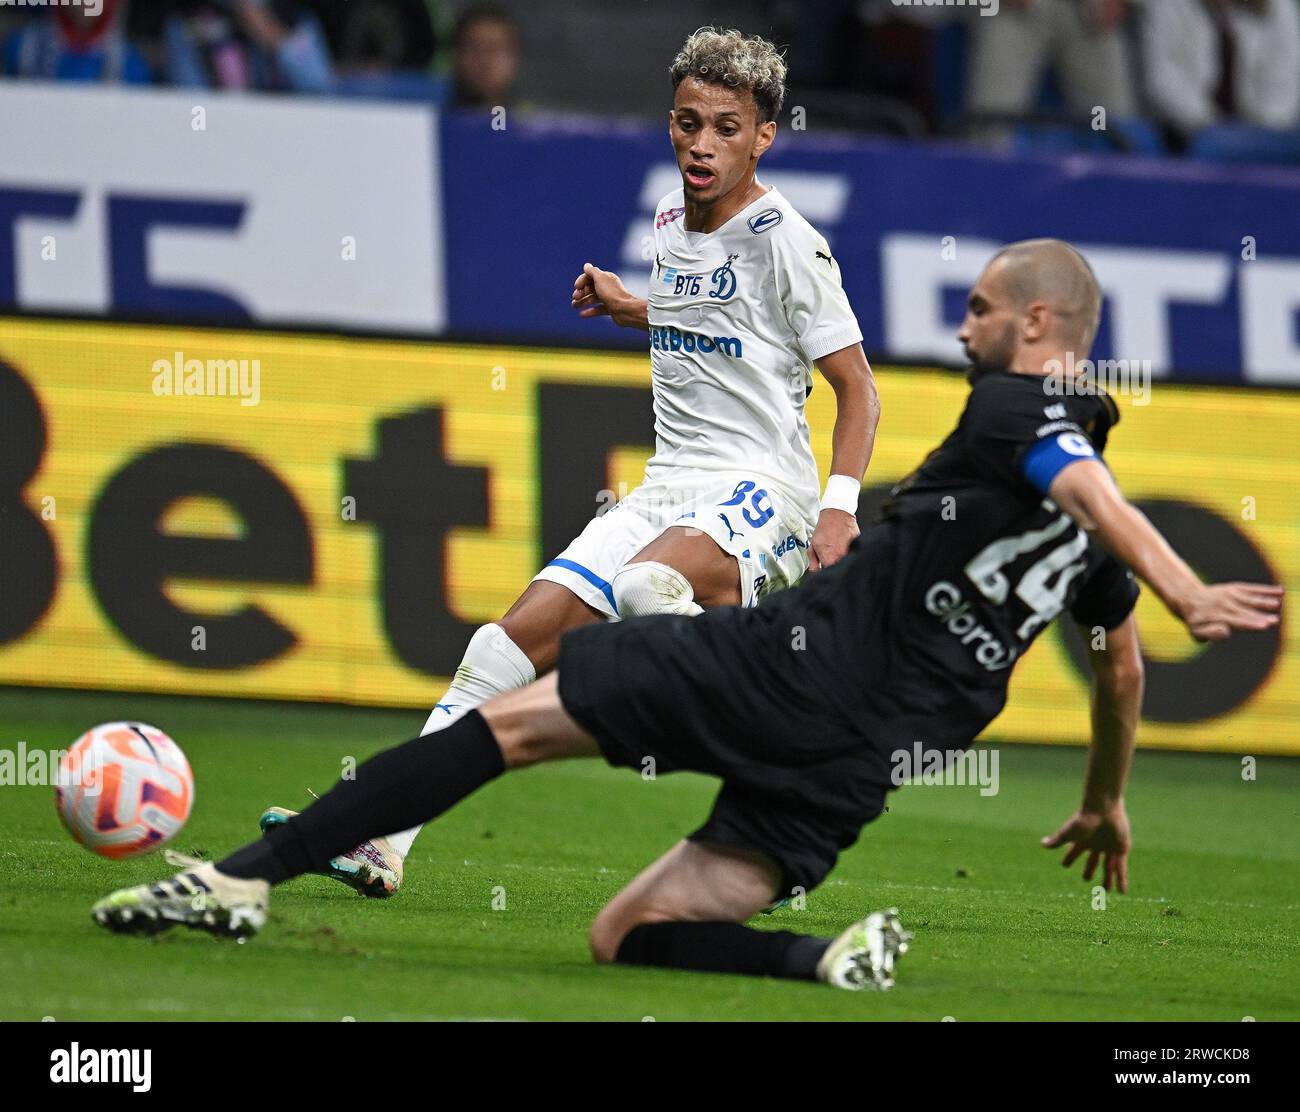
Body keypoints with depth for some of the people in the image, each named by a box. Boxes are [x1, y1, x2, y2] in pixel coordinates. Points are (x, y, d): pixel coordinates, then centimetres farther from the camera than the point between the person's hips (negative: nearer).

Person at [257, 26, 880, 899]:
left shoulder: (786, 243, -9)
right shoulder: (671, 224, 13)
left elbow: (858, 389, -8)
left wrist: (840, 507, -20)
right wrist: (635, 309, 22)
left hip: (762, 493, -7)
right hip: (668, 490, 7)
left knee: (650, 585, -39)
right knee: (520, 634, -6)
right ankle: (382, 835, -5)